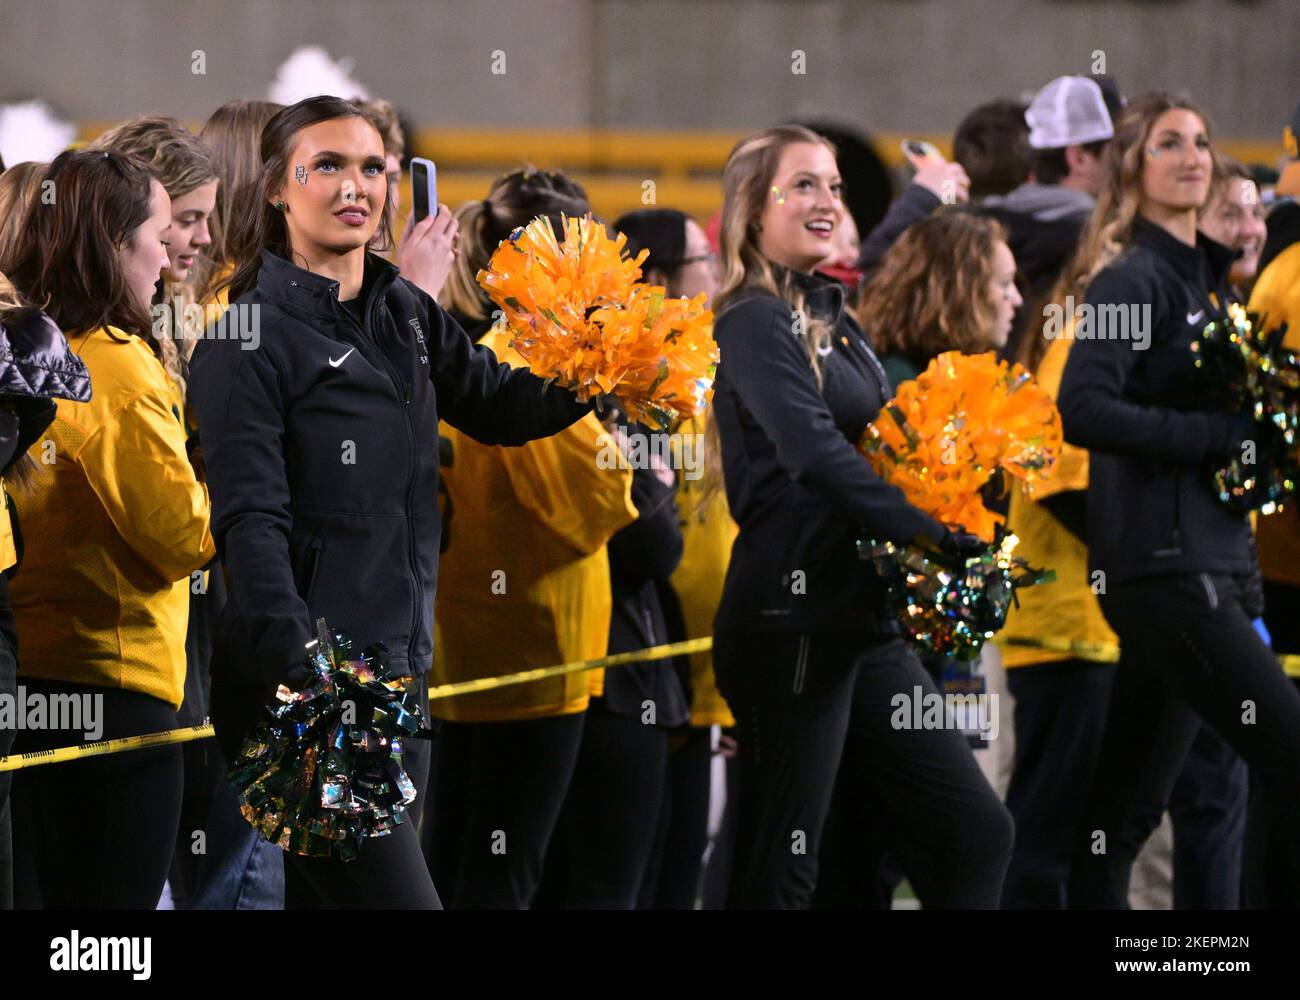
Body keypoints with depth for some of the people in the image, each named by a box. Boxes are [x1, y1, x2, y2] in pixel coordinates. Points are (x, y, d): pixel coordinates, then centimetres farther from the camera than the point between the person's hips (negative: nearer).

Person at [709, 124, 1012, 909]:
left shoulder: (834, 318, 16)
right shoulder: (755, 321, -9)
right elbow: (814, 448, -22)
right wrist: (938, 537, -26)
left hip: (862, 617, 9)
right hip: (791, 619, -9)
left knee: (976, 831, 5)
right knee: (782, 871, -4)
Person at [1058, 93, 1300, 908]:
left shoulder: (1210, 279, 18)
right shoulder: (1133, 279, -8)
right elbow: (1083, 411, -20)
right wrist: (1222, 434, -18)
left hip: (1216, 559, 9)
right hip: (1163, 565, -9)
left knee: (1129, 808, 8)